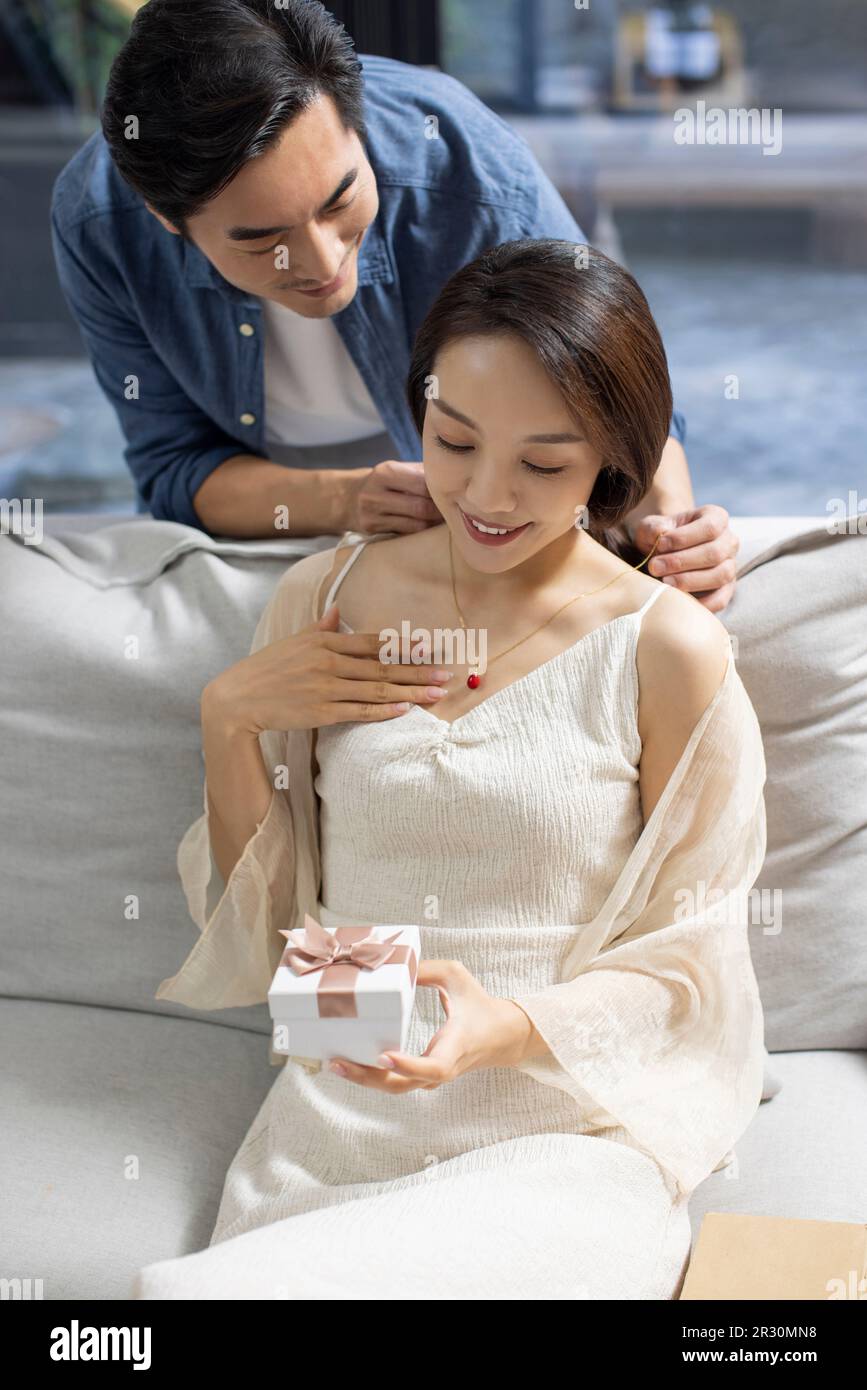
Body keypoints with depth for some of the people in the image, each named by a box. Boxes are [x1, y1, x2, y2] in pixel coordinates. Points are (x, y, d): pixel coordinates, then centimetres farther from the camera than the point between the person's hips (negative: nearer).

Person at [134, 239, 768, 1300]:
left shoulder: (666, 648, -6)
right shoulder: (325, 598, 7)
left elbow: (685, 962, 0)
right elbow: (263, 910, 13)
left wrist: (507, 1030, -17)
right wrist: (228, 719, -3)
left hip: (570, 1136, -4)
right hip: (332, 1119, 4)